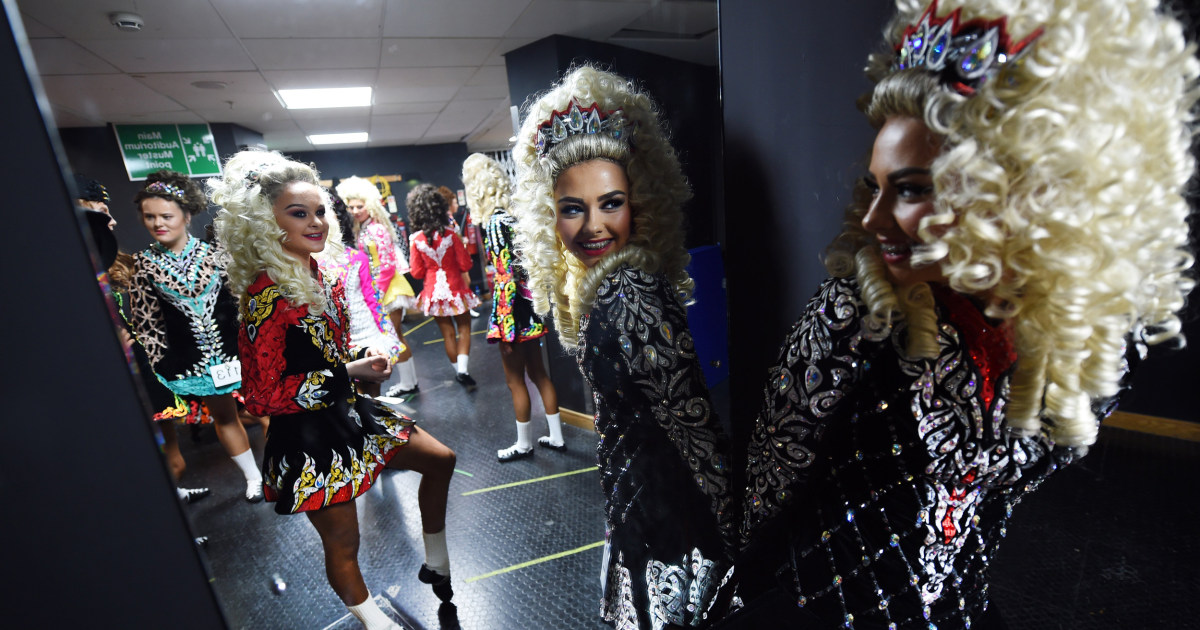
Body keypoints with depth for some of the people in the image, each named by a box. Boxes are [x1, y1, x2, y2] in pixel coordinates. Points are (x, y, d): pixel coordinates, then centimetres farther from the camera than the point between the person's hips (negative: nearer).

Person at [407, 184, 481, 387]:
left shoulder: (415, 239, -9)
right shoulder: (450, 234, -12)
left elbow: (418, 272, -4)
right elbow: (465, 264, -8)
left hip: (434, 291, 2)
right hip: (455, 287, -2)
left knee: (448, 333, 13)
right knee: (464, 328, 11)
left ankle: (458, 370, 24)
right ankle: (463, 368, -4)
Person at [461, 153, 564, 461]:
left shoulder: (495, 222, -16)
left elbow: (505, 278, -20)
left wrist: (506, 326, -17)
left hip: (513, 307, -8)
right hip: (531, 302, 8)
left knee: (515, 379, 7)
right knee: (538, 373, 16)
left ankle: (524, 444, 24)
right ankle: (556, 436, 28)